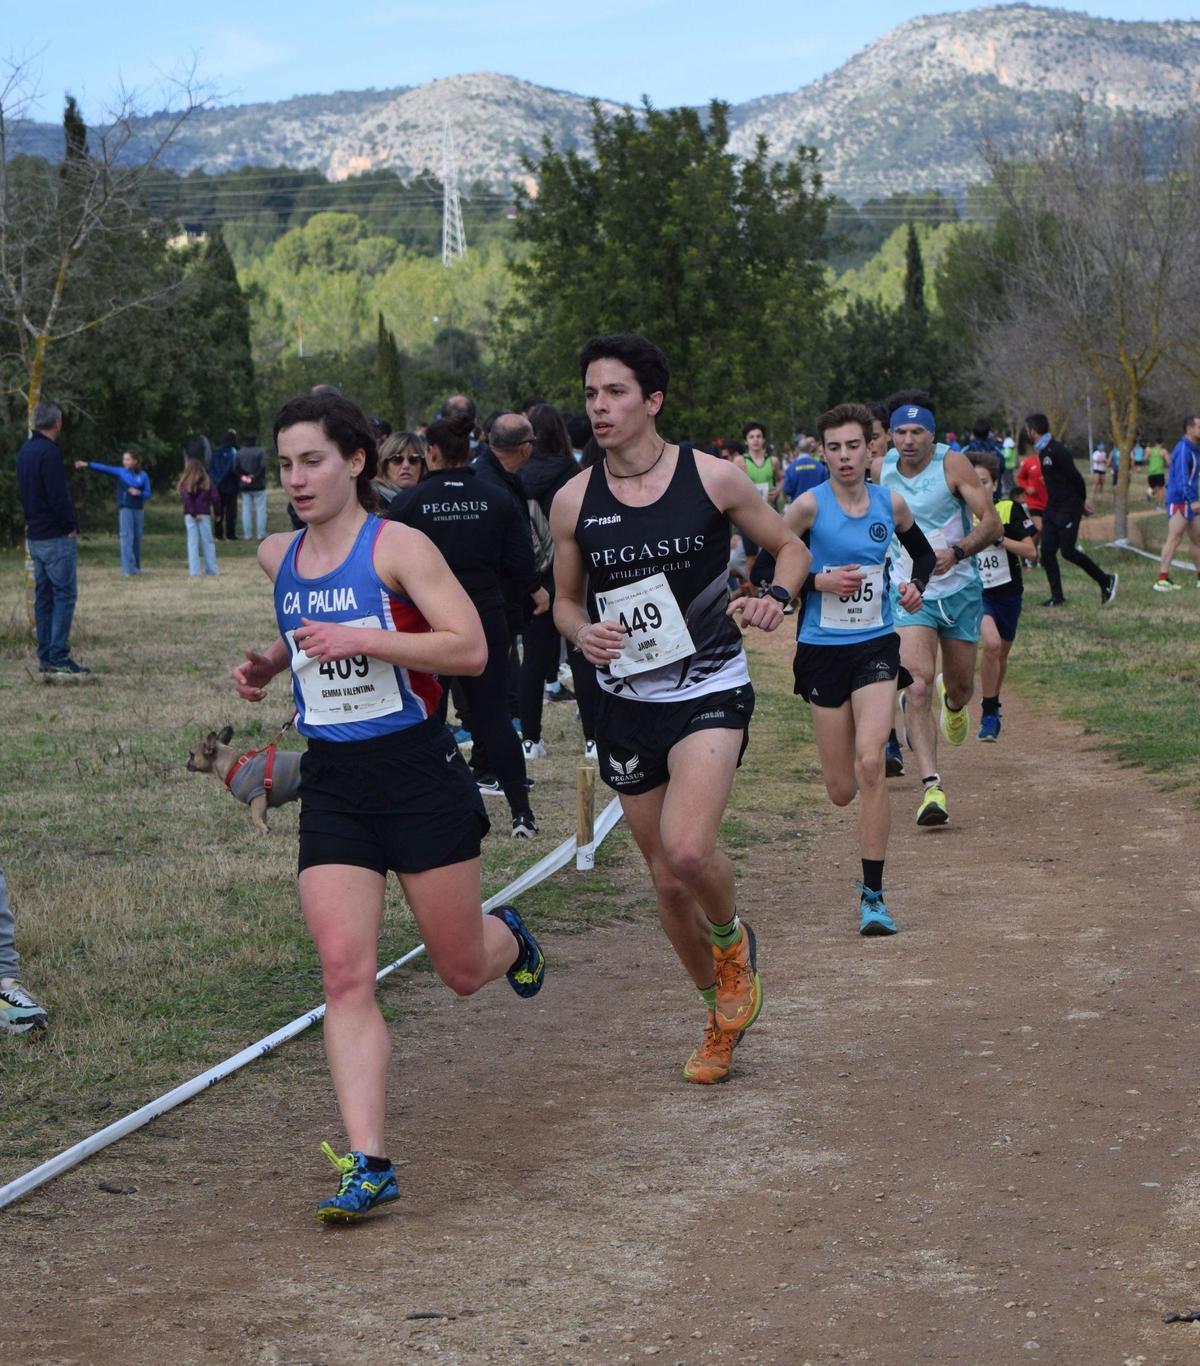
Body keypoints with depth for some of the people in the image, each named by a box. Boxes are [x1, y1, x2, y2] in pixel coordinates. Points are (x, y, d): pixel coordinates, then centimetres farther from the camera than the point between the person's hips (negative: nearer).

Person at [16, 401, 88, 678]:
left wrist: (31, 520, 16)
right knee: (64, 594, -7)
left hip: (35, 537, 9)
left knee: (43, 596, 11)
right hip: (56, 537, -9)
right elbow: (59, 497, -20)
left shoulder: (25, 452, 12)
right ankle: (58, 659, -11)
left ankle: (45, 658, 13)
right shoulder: (49, 452, -17)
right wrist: (71, 526, -10)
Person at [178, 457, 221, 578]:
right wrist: (217, 513, 8)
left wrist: (192, 512, -13)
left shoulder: (185, 481, -1)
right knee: (208, 542, 8)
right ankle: (211, 571, 8)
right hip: (204, 514, 1)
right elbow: (215, 497, 0)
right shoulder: (207, 480, 4)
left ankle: (194, 572, -3)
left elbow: (186, 497, -14)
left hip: (190, 515, -1)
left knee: (192, 543, 2)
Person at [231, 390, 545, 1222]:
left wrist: (360, 640, -25)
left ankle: (509, 937, 46)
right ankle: (368, 1164, -11)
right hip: (332, 785, 4)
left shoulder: (399, 547, -11)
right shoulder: (278, 558, 8)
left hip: (419, 772, -4)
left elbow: (470, 649, -18)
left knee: (462, 971, 8)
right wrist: (272, 663, 8)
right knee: (345, 974, -10)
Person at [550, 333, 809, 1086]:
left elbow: (791, 547, 7)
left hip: (711, 691, -4)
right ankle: (724, 1013, 32)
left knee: (688, 849, -25)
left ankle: (732, 939, 9)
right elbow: (566, 598, 13)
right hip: (627, 703, 4)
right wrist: (582, 632, -10)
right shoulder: (573, 501, 0)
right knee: (667, 879, 9)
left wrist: (775, 597, -14)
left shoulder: (712, 478, -6)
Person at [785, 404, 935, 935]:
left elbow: (923, 551, 21)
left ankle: (873, 893, -11)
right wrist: (818, 581, -17)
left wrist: (916, 585, 1)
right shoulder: (810, 505, -7)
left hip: (876, 646, 1)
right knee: (842, 791, 2)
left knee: (870, 764, -18)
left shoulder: (890, 503, 2)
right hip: (822, 649, -1)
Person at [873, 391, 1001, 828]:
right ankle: (932, 785, -21)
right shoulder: (881, 470, -3)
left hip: (959, 589, 0)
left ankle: (952, 701, 54)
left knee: (962, 688, 14)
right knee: (917, 686, -19)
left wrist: (956, 553, -31)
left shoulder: (952, 464, -12)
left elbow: (991, 522, -15)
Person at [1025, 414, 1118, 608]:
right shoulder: (1043, 452, 11)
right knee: (1047, 551, 3)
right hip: (1052, 508, 9)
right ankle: (1056, 596, 9)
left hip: (1068, 507, -9)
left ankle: (1106, 580, 4)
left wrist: (1083, 500, -4)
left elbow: (1075, 476, -16)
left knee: (1067, 550, -11)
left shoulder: (1056, 451, -18)